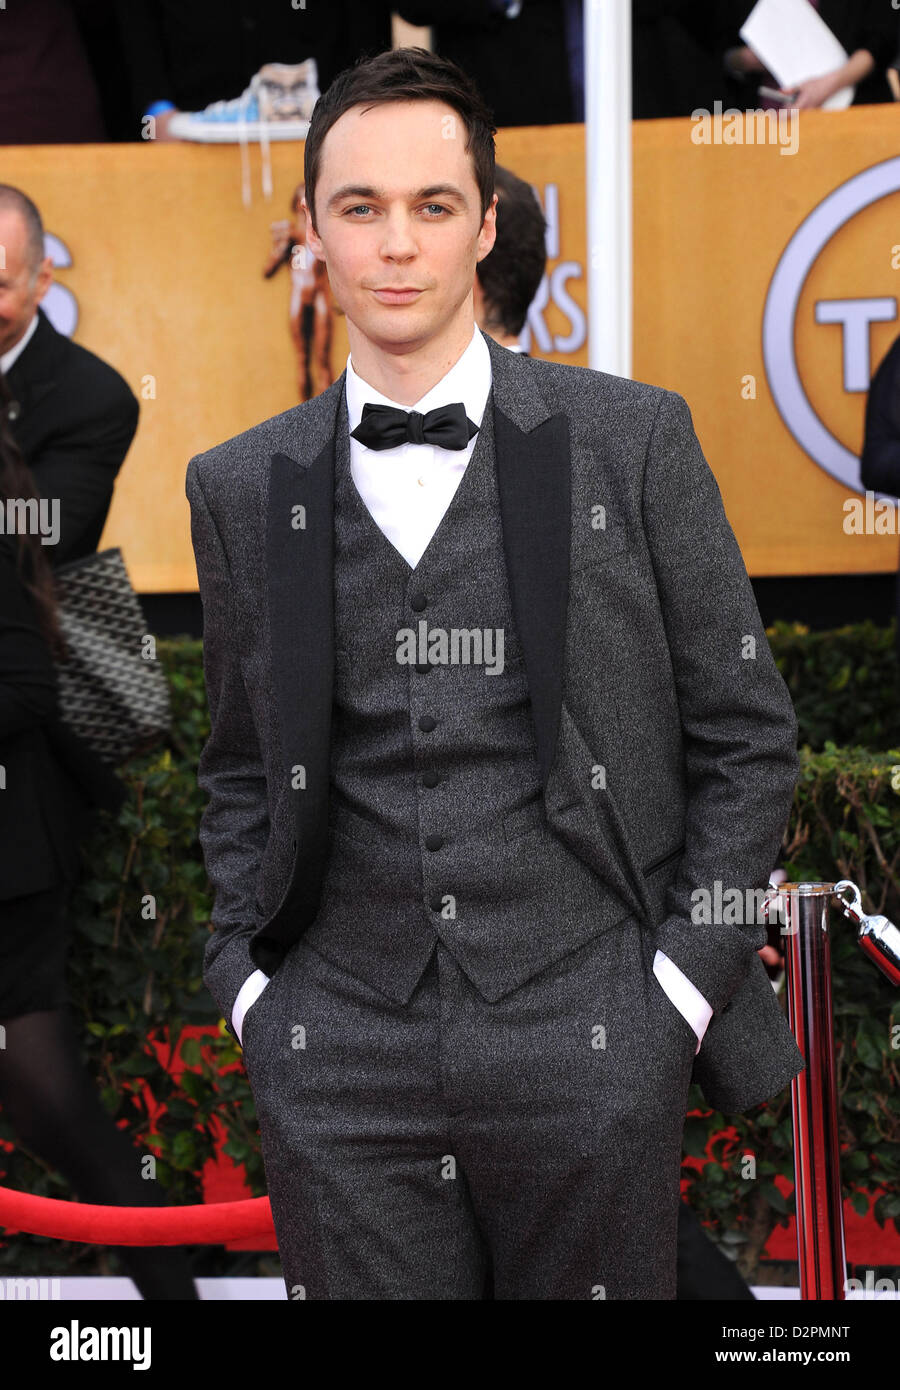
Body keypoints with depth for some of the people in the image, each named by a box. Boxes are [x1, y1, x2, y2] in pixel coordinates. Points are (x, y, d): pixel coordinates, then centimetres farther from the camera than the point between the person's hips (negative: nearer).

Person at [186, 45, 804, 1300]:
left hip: (589, 1055, -1)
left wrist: (684, 982, -3)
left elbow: (746, 736, 3)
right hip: (337, 1069, 2)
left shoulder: (631, 439, 1)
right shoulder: (243, 488, 8)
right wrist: (248, 982, 5)